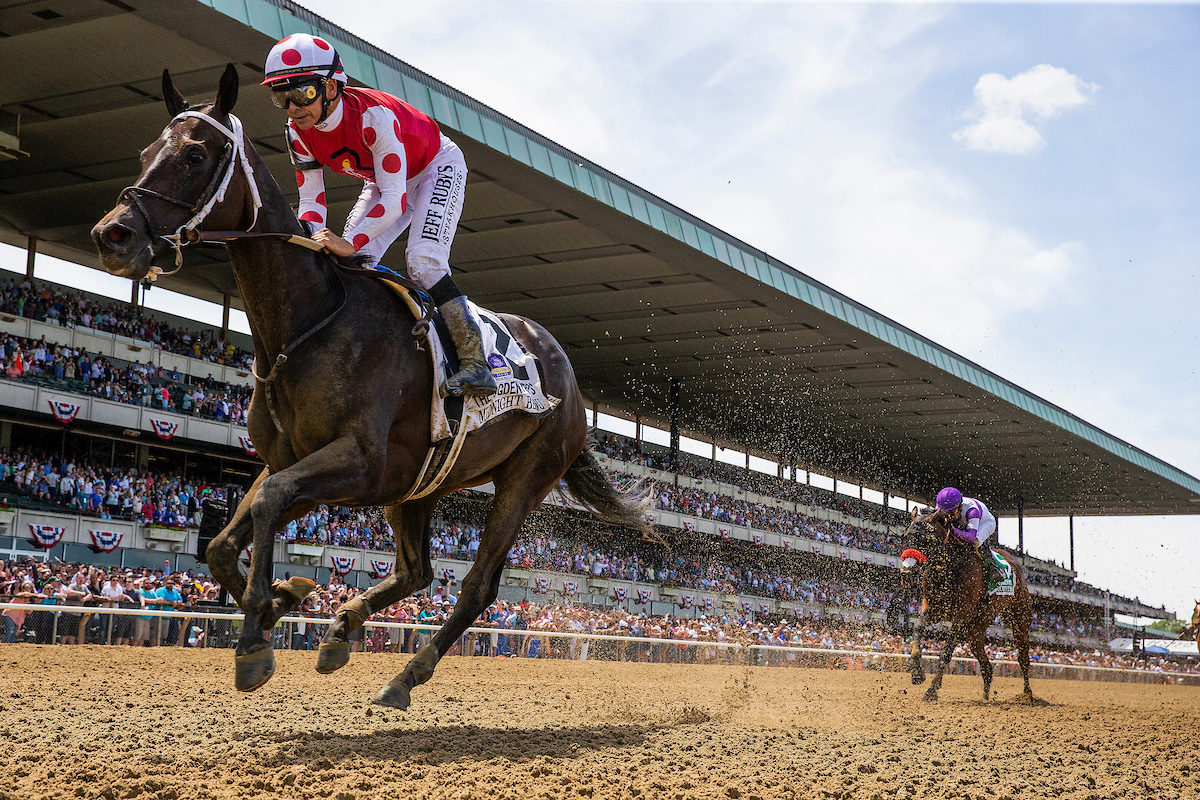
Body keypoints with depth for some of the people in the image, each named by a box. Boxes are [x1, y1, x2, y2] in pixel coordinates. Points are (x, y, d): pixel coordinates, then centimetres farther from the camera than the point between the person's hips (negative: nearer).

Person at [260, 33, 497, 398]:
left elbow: (394, 200, -41)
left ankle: (475, 363, -22)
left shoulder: (374, 115, -39)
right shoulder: (299, 134, -18)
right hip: (383, 180, 7)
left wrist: (350, 242, -53)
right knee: (353, 265, -8)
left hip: (437, 167, -7)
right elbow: (311, 201, -13)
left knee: (423, 261, -24)